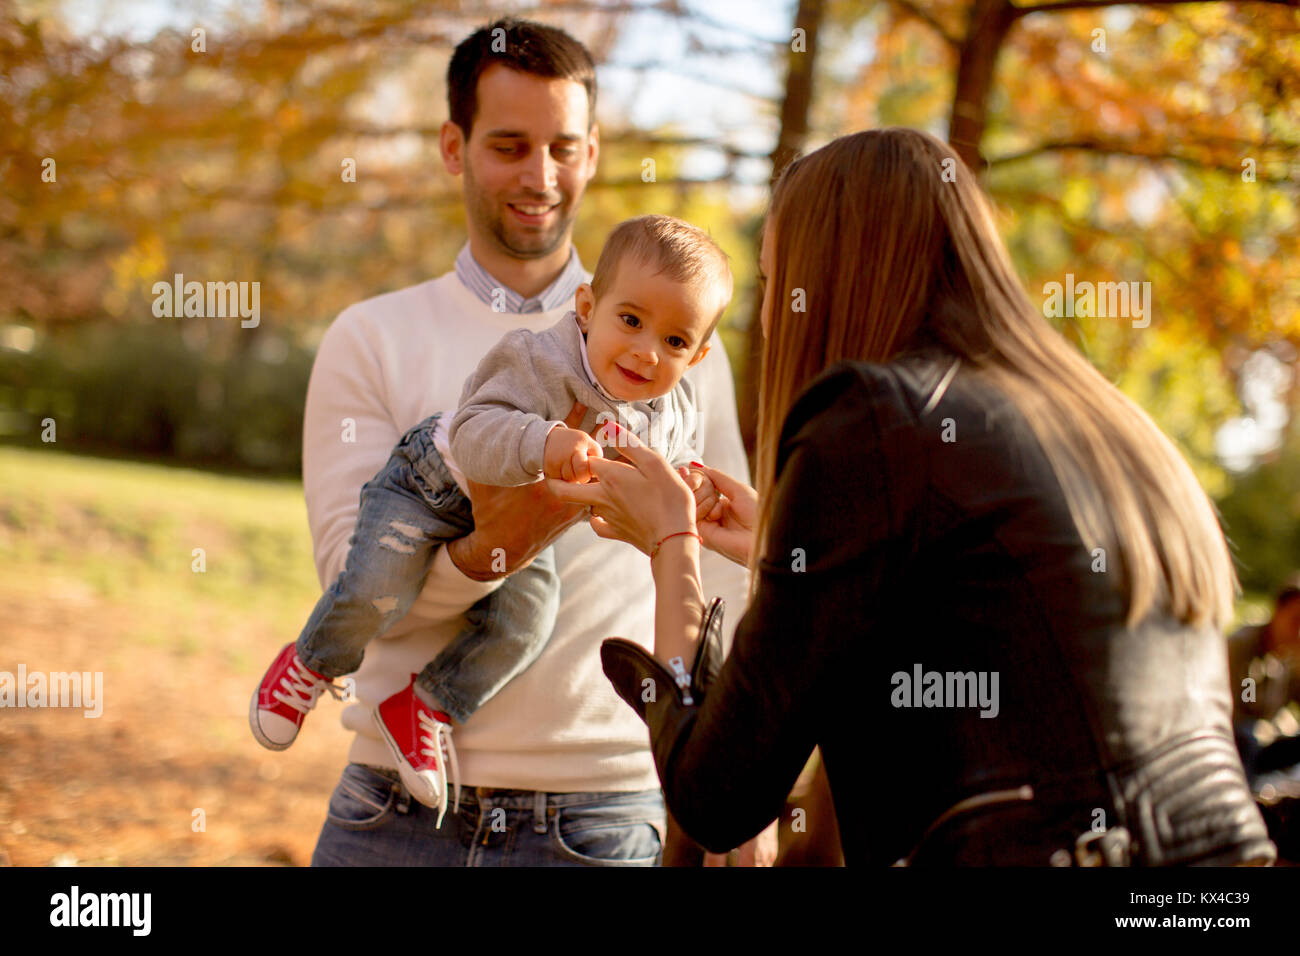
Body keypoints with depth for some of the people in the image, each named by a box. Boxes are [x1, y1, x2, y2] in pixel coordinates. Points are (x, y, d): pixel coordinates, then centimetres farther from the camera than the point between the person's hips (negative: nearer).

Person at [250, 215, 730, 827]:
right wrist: (543, 443, -63)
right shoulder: (540, 364, -36)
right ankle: (310, 664, 13)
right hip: (437, 485, -5)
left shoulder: (671, 409, -13)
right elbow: (472, 436, -45)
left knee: (524, 617, -16)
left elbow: (671, 457, 8)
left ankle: (428, 708, 6)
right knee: (376, 592, -20)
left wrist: (690, 481, -16)